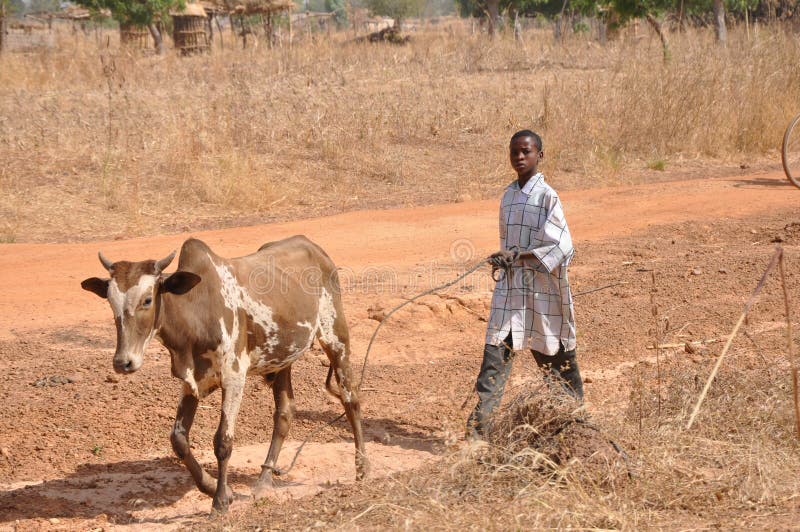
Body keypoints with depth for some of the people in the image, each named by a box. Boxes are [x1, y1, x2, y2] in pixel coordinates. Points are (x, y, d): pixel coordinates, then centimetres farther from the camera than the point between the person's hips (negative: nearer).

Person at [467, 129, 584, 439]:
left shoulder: (547, 197, -11)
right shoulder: (509, 196, 10)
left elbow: (562, 247, -16)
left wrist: (518, 256, -20)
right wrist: (503, 262, 8)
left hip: (543, 288, -5)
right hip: (510, 288, 6)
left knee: (554, 356, 6)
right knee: (496, 352, -4)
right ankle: (479, 421, -6)